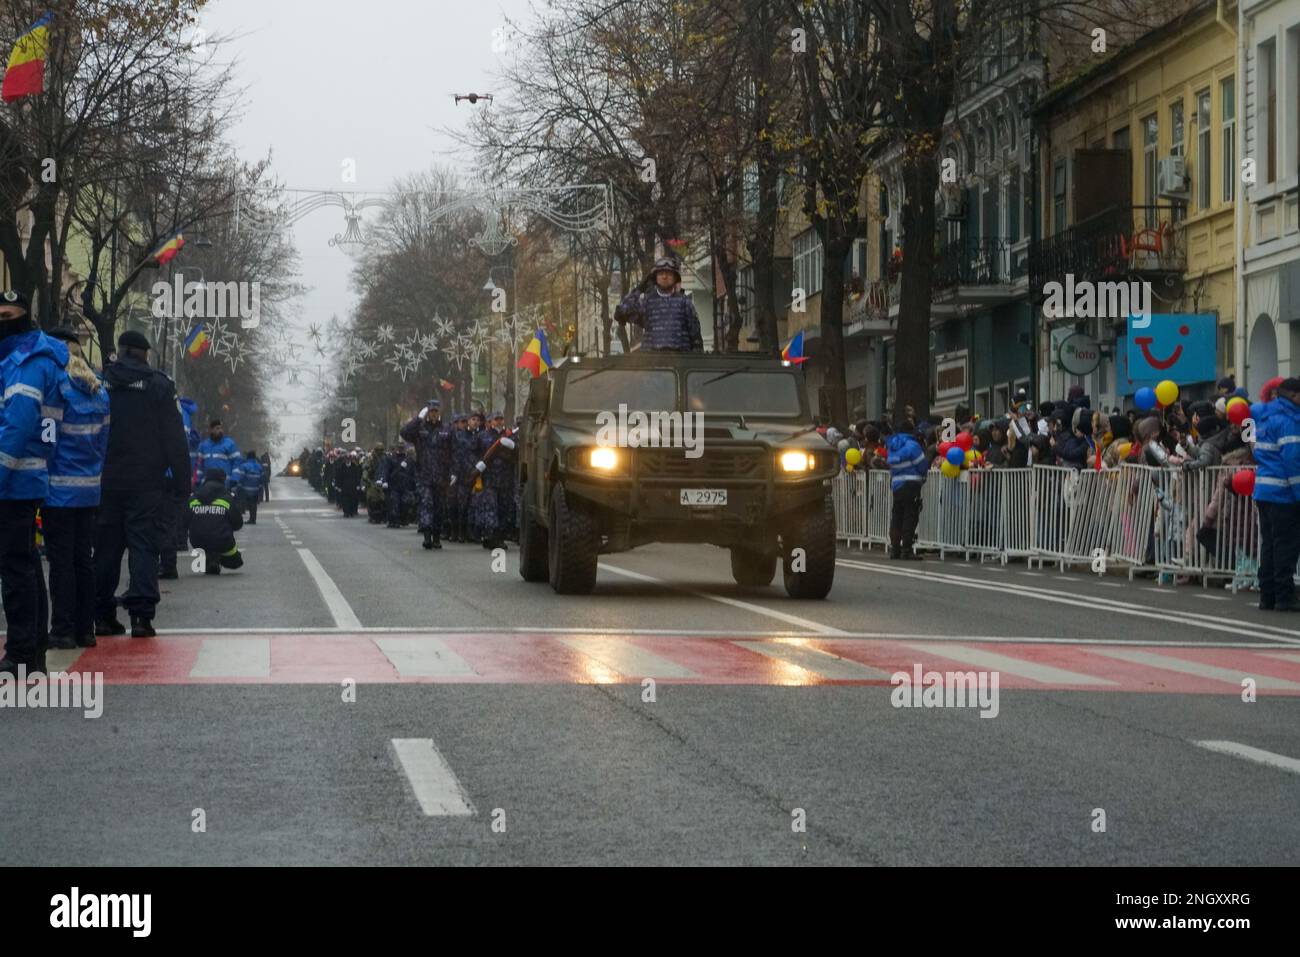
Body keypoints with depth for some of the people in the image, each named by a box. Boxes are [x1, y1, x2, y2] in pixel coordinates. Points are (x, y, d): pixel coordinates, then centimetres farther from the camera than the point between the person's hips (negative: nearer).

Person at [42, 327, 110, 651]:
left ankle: (63, 630, 0)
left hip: (59, 489, -6)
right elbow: (103, 439, 11)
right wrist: (95, 472, 15)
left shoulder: (57, 385, -13)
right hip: (89, 488, 6)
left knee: (61, 560, -2)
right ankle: (85, 629, 14)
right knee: (83, 558, 12)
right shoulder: (99, 391, 8)